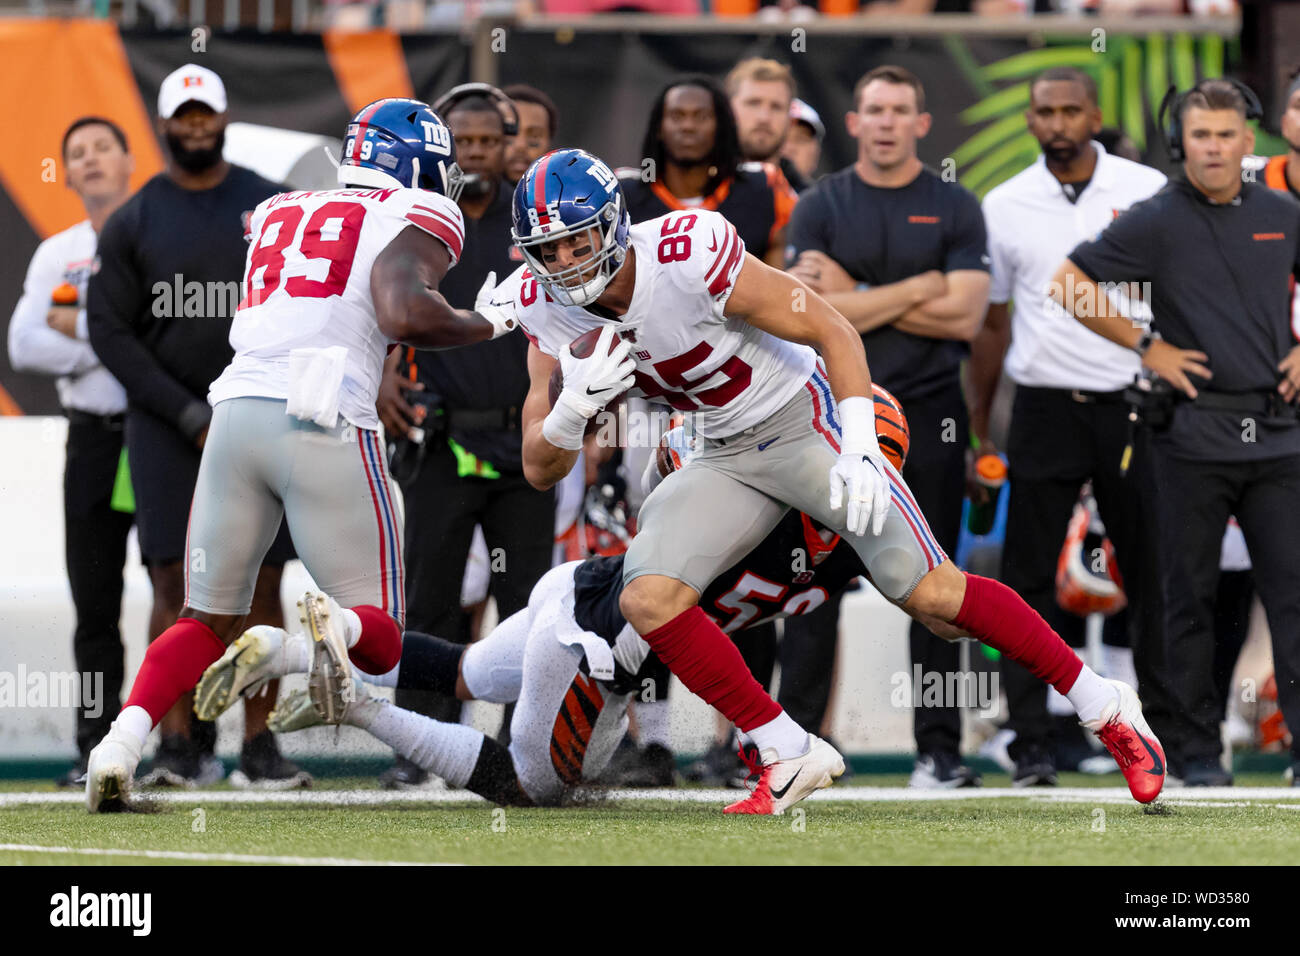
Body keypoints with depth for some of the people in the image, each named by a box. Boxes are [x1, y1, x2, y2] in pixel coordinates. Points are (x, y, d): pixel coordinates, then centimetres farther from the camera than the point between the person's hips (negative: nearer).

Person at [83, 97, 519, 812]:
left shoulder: (278, 213, 23)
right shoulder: (417, 217, 5)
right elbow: (404, 316, -12)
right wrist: (488, 323, 5)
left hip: (237, 410, 5)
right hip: (326, 427, -5)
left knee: (206, 625, 16)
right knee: (379, 640, 6)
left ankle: (123, 740, -11)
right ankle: (330, 624, -30)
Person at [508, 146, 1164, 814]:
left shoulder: (688, 254, -27)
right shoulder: (546, 305, -9)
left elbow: (832, 332, -19)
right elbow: (540, 469, -5)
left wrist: (859, 450, -28)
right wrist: (575, 402, -26)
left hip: (803, 423, -6)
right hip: (724, 457, 6)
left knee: (932, 597, -14)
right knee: (648, 601, -16)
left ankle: (1106, 710, 2)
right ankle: (788, 756, -5)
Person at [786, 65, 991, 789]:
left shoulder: (954, 208, 4)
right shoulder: (820, 207, 5)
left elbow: (964, 316, -7)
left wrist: (857, 300, -7)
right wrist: (919, 288, -9)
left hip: (928, 412, 0)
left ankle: (940, 749, 3)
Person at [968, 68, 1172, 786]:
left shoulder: (1148, 191, 2)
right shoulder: (1004, 207, 5)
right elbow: (990, 323, 13)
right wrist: (977, 431, 12)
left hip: (1133, 403, 0)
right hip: (1045, 409, 0)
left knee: (1151, 573, 4)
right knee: (1029, 578, -3)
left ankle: (1166, 729, 13)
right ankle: (1031, 741, 1)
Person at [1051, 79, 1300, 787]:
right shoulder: (1156, 222, -2)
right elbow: (1069, 285, -3)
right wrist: (1146, 346, -5)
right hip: (1194, 430, -3)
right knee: (1191, 595, 3)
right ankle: (1198, 749, 8)